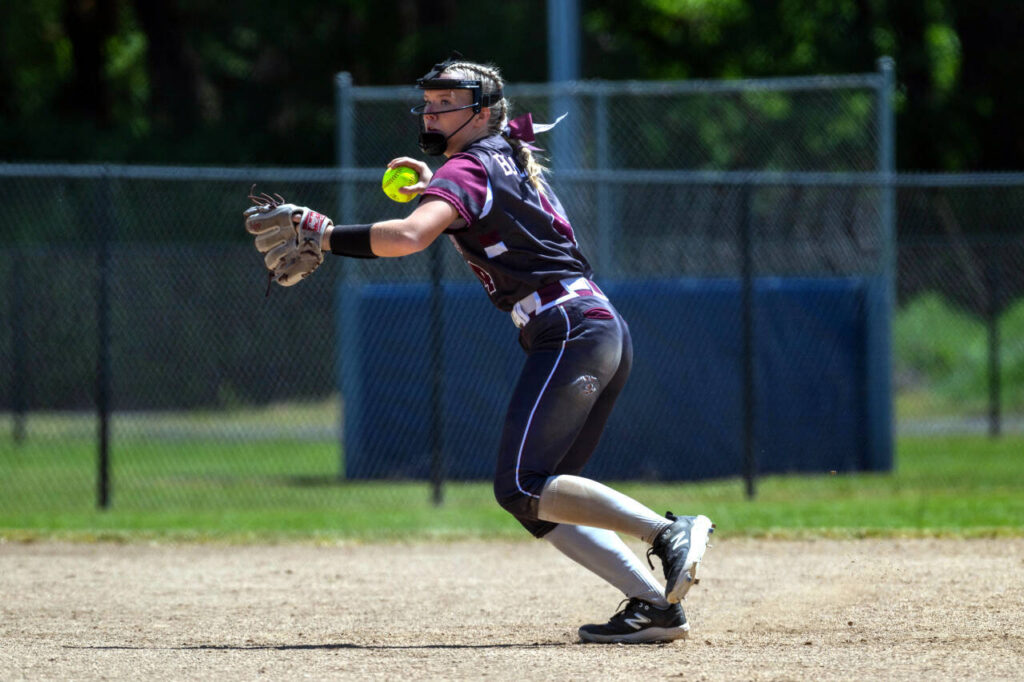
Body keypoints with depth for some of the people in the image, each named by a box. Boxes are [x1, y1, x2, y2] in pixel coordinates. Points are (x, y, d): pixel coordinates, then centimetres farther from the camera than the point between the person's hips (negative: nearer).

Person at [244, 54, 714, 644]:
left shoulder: (470, 168, -7)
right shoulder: (515, 159, 21)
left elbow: (410, 236, -25)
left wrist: (322, 236, -21)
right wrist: (439, 188, 32)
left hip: (571, 333, -9)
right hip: (608, 333, 9)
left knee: (521, 488, -16)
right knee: (538, 497, 7)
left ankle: (669, 531, -22)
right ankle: (656, 602, -4)